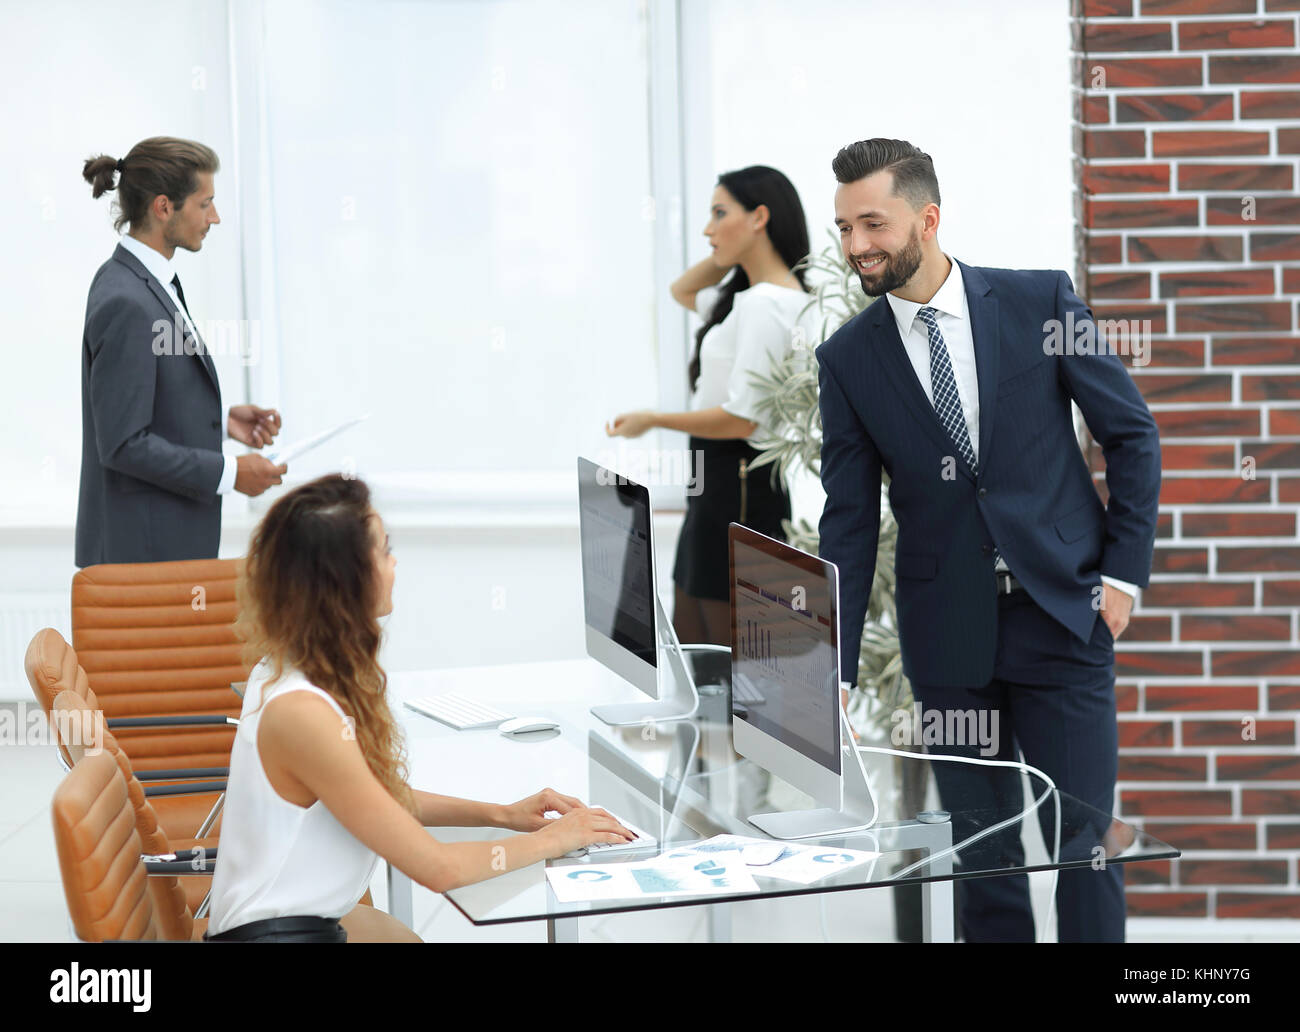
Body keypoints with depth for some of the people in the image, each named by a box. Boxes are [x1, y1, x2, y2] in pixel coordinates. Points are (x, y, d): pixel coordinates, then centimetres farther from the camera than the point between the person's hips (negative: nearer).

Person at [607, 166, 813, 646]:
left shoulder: (764, 305, -18)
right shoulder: (750, 297, 12)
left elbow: (740, 419, -21)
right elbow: (683, 291, 30)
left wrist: (651, 420, -9)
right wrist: (727, 251, 13)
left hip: (739, 486, -10)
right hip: (722, 483, 10)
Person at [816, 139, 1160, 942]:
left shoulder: (1041, 302, -4)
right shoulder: (848, 357, 0)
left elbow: (1133, 434, 3)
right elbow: (849, 524, 2)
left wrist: (1125, 573, -2)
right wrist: (836, 672, -2)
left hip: (1062, 615, -1)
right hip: (948, 636, 1)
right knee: (981, 853, 5)